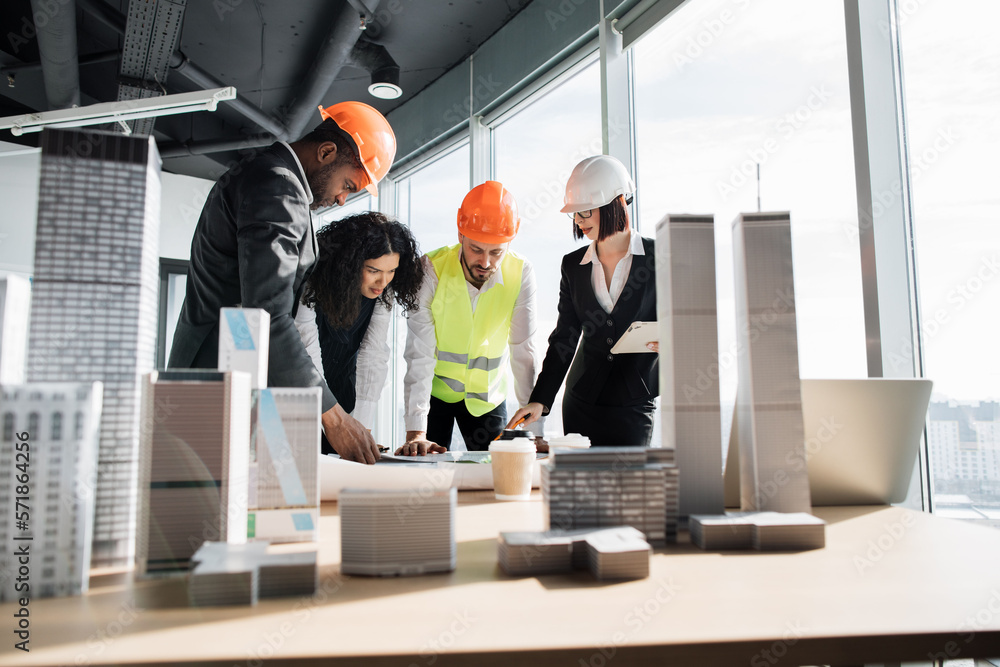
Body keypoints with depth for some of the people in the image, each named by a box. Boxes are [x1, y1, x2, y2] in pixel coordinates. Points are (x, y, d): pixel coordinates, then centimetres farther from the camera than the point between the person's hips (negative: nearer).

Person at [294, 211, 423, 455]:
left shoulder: (385, 288, -14)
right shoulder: (313, 282, -26)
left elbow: (374, 355, -16)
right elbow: (307, 355, -29)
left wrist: (363, 429, -23)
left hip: (342, 388, 3)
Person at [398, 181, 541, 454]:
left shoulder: (521, 273, -18)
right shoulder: (431, 269, -23)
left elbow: (523, 350, -14)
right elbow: (419, 353, -26)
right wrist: (415, 432, -32)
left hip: (488, 394, 2)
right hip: (434, 390, -1)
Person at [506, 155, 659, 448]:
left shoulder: (658, 258, -4)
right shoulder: (573, 265, 6)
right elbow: (563, 337, 6)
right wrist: (540, 400, -2)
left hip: (634, 404, -3)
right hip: (581, 403, 3)